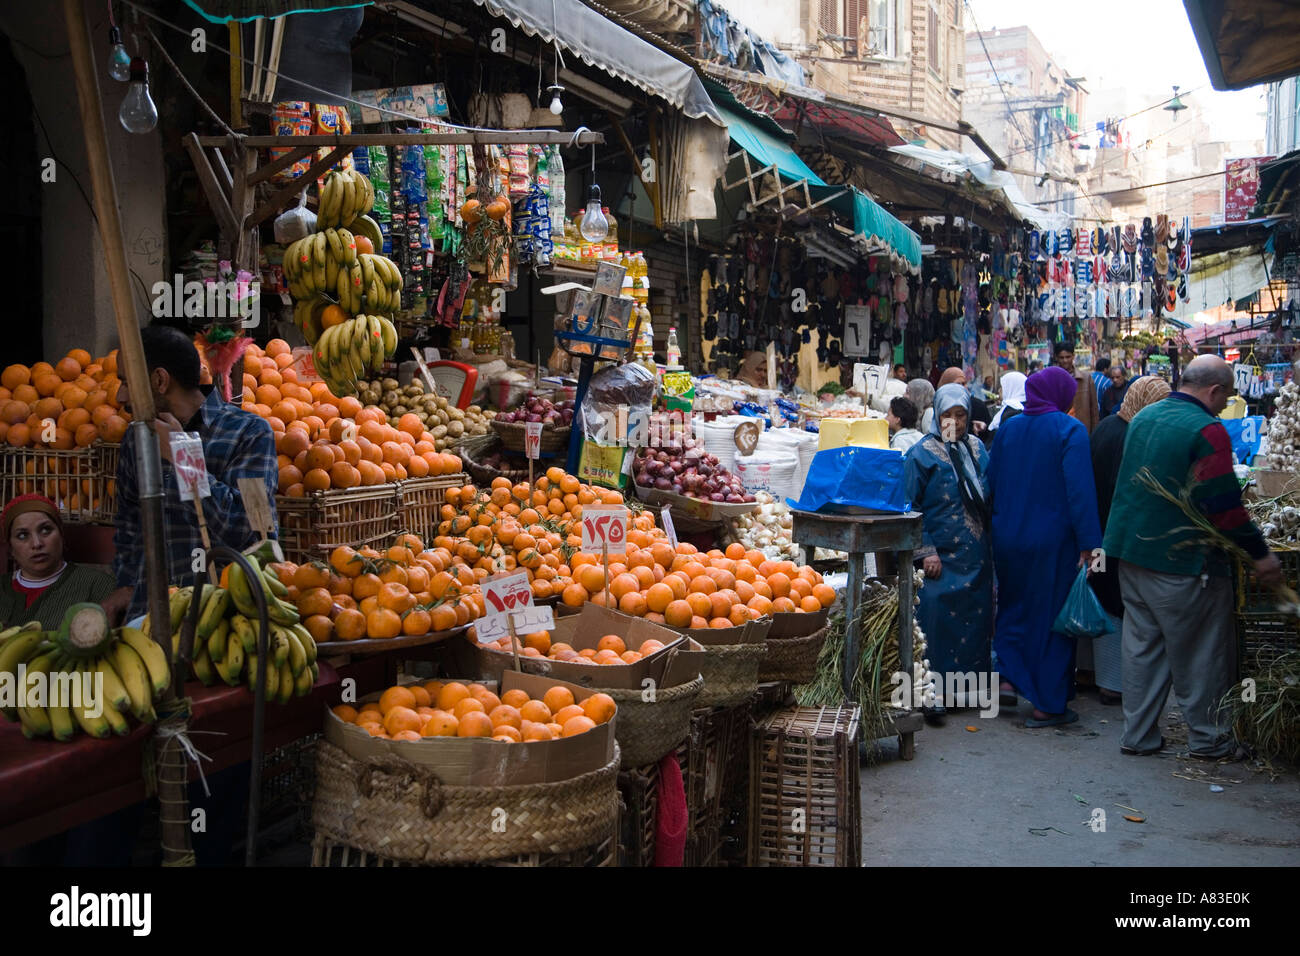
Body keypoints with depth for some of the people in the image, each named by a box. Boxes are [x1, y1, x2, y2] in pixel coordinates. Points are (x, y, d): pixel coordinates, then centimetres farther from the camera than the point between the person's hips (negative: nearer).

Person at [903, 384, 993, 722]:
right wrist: (925, 551, -12)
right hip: (941, 555, -5)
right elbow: (911, 505, -6)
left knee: (975, 618, 7)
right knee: (935, 618, -7)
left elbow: (989, 497, 18)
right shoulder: (922, 453, -4)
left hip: (976, 554, 5)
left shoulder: (976, 448, 11)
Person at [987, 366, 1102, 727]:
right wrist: (1088, 544, -16)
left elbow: (992, 483, 11)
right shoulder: (1070, 431, -12)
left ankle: (1008, 677, 12)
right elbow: (1080, 490, -17)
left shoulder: (1007, 428, 5)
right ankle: (1047, 704, 10)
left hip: (1007, 536, 5)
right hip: (1052, 542, -5)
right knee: (1051, 615, 4)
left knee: (1013, 607, 21)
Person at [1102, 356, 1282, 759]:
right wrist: (1260, 554, -11)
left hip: (1131, 553, 8)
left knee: (1142, 647, 13)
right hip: (1182, 560, -8)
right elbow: (1224, 504, -19)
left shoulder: (1143, 418, 8)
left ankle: (1138, 735, 18)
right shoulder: (1206, 430, -17)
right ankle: (1209, 738, 17)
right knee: (1201, 654, 6)